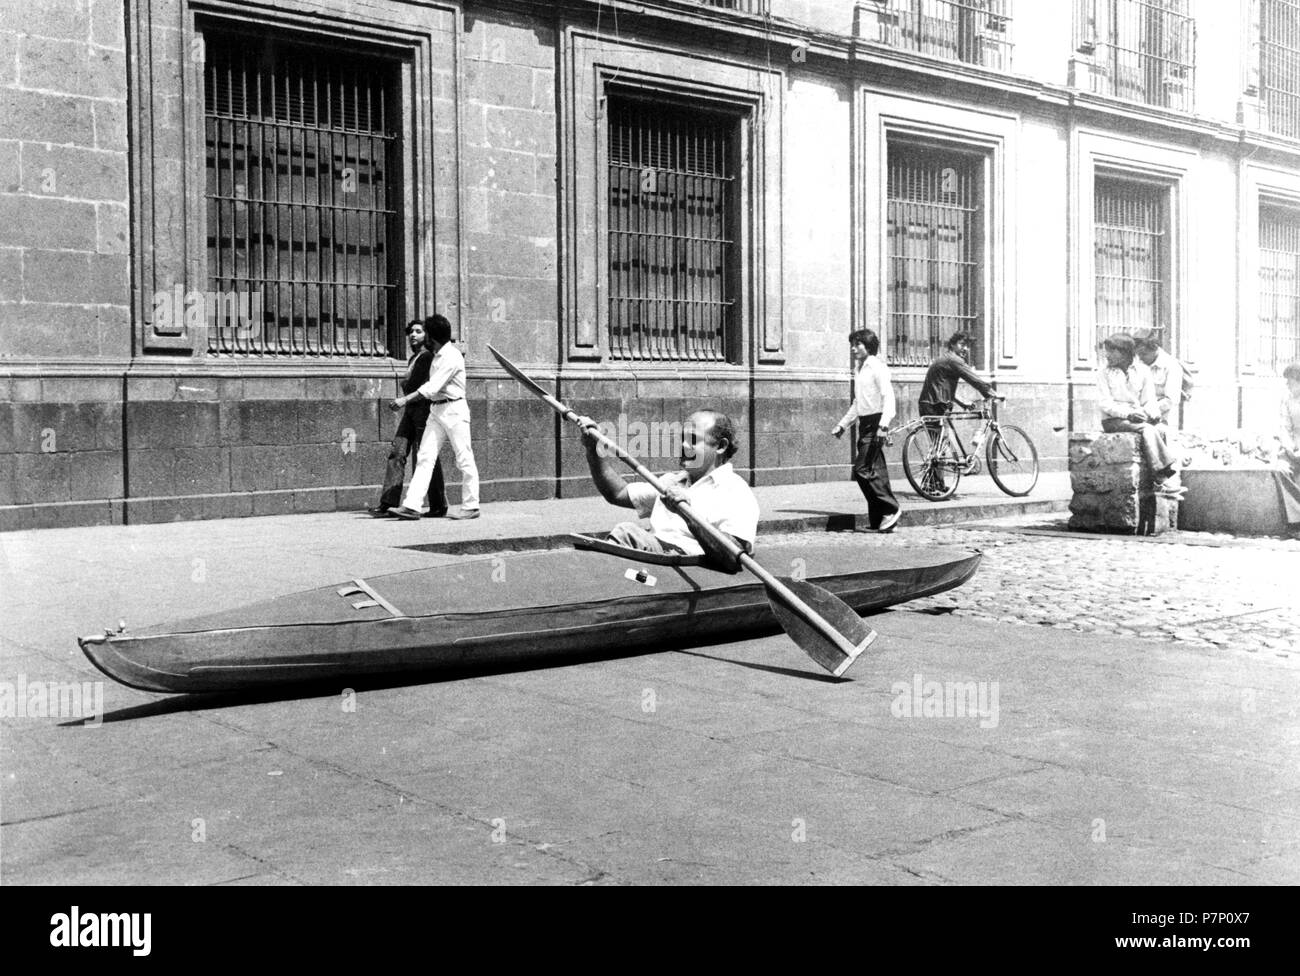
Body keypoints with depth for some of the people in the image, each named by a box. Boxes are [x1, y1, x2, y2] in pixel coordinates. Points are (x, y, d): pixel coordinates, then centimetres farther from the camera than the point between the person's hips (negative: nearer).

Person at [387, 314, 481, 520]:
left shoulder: (451, 356, -14)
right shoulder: (437, 355, 14)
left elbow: (433, 386, -22)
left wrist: (406, 399, -25)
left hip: (454, 410, -9)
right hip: (436, 410, 9)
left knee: (464, 459, -1)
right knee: (424, 456, -1)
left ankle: (470, 507, 7)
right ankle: (412, 506, -7)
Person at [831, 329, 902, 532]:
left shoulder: (877, 366, -10)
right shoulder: (860, 368, 19)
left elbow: (888, 396, -19)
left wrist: (884, 424, -29)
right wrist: (843, 424, 27)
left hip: (875, 424, -9)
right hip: (865, 424, 9)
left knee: (863, 469, -14)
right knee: (876, 472, 8)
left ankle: (891, 509, -7)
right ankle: (879, 519, 11)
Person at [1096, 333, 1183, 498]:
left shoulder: (1142, 371, 10)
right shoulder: (1104, 374, 3)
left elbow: (1150, 399, 8)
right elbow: (1104, 404, -5)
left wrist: (1149, 413, -16)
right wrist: (1128, 413, -19)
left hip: (1140, 418, 3)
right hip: (1113, 420, -3)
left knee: (1161, 429, -27)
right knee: (1147, 429, -31)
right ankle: (1163, 479, -34)